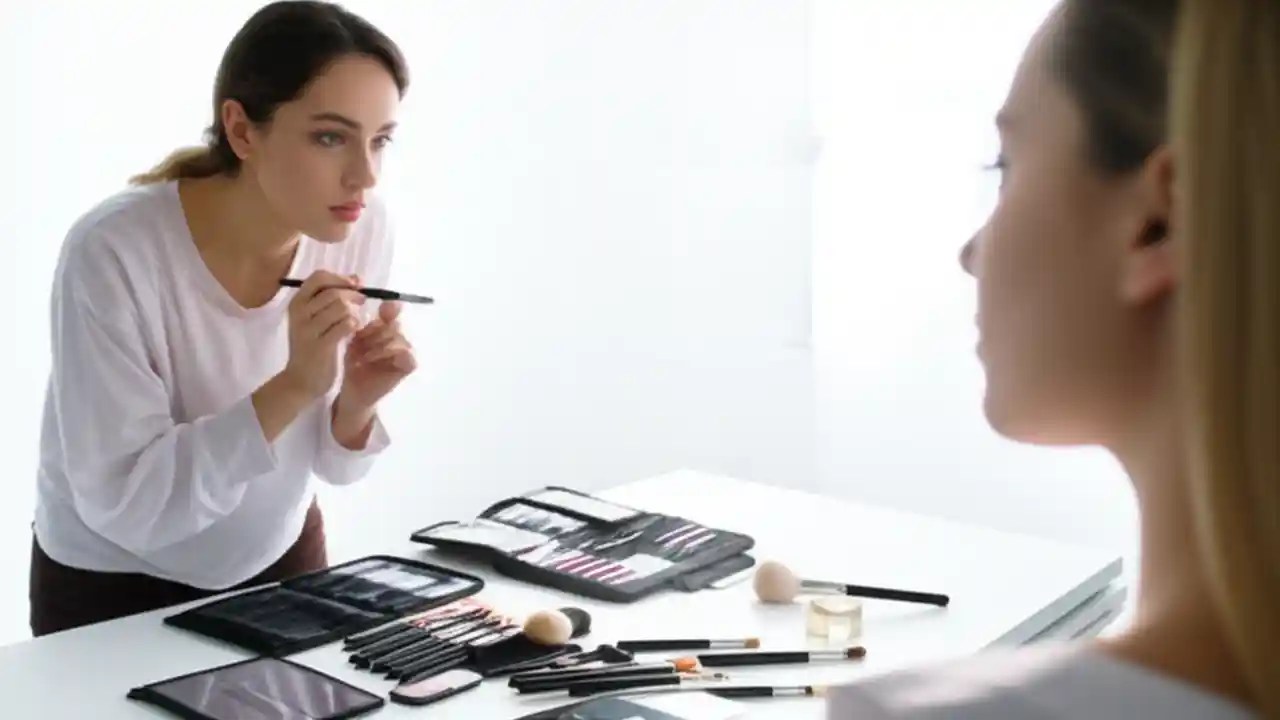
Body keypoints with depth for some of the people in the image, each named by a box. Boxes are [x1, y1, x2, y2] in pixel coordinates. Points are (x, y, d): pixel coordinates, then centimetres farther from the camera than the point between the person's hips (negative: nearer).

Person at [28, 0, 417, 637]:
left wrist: (357, 402, -28)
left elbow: (333, 464, -7)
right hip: (114, 589, -4)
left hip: (281, 558, 4)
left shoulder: (361, 229, -16)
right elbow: (120, 504, -29)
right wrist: (294, 386, -37)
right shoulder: (114, 251, -29)